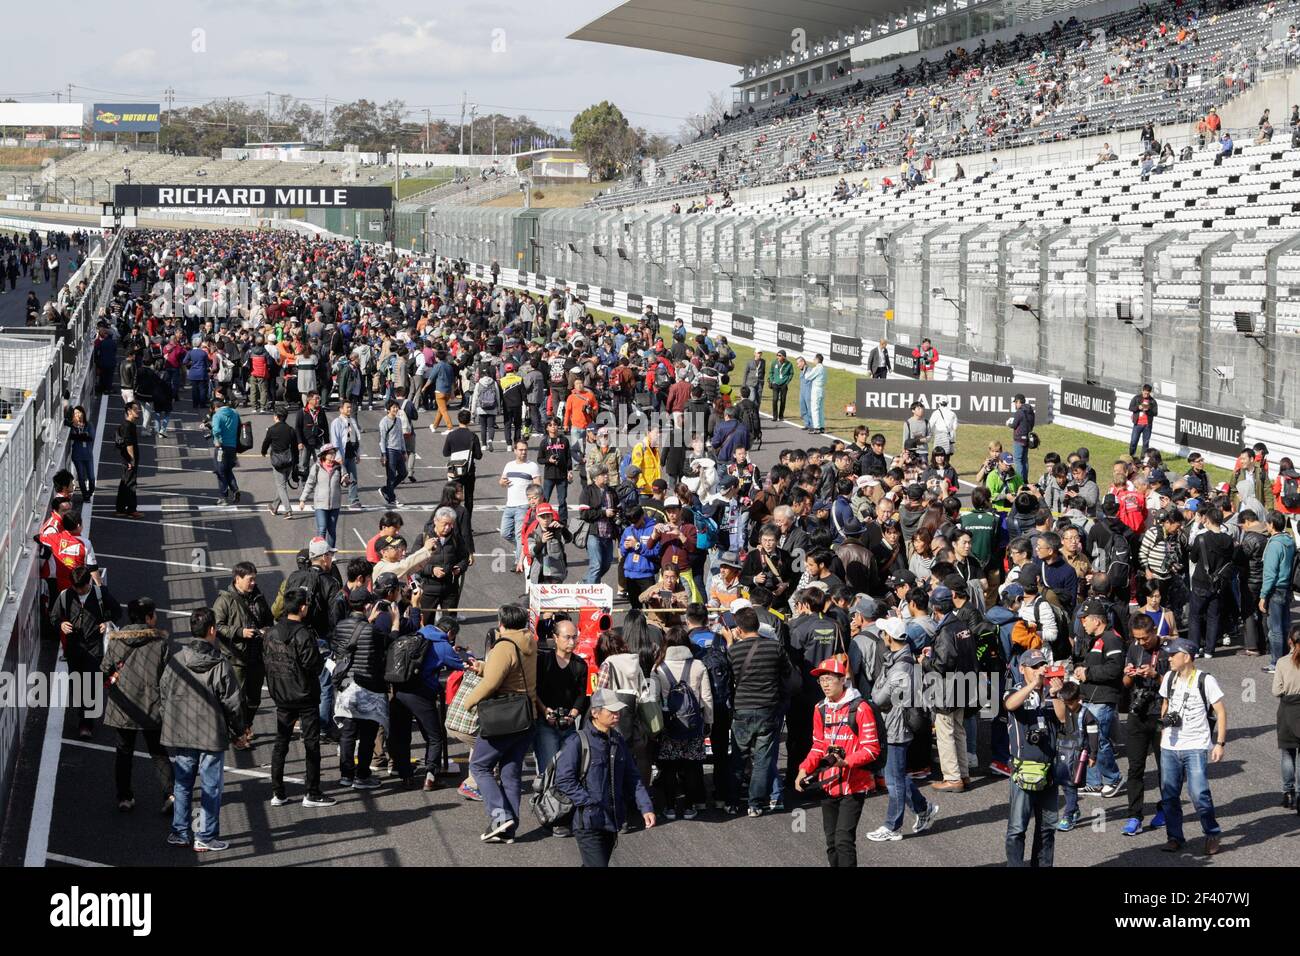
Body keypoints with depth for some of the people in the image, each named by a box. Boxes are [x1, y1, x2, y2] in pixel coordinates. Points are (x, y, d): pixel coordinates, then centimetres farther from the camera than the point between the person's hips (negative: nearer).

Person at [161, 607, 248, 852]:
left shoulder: (175, 660, -4)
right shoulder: (220, 666, -14)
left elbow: (162, 693, 5)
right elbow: (233, 704, -9)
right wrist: (239, 732, 7)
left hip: (179, 735, 4)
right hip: (211, 736, -4)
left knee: (182, 785, 16)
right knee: (211, 788, 7)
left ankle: (180, 832, 22)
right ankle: (206, 837, 10)